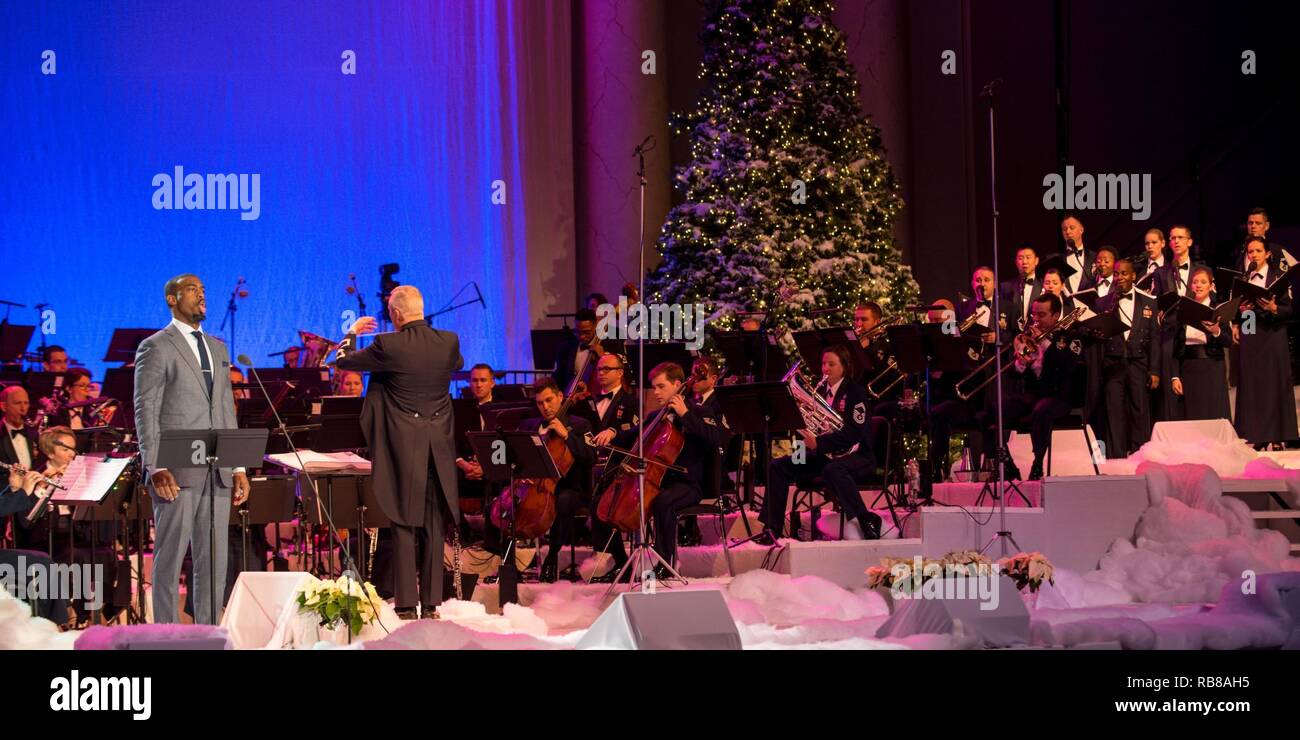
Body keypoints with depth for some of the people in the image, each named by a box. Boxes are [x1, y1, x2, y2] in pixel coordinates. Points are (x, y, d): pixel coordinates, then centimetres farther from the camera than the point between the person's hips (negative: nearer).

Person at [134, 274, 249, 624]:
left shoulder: (218, 349, 19)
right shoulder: (155, 347, -2)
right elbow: (145, 411, -8)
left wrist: (239, 467, 13)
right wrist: (155, 468, -17)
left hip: (217, 472, 6)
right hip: (177, 472, -6)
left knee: (214, 563, 7)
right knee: (169, 559, -2)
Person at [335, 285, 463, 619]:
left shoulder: (388, 345, -13)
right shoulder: (449, 342, -2)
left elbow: (343, 361, 1)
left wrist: (352, 333, 22)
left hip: (403, 448, -3)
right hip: (438, 449, 3)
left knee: (404, 525, 1)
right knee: (432, 525, 10)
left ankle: (406, 604, 1)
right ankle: (431, 601, 13)